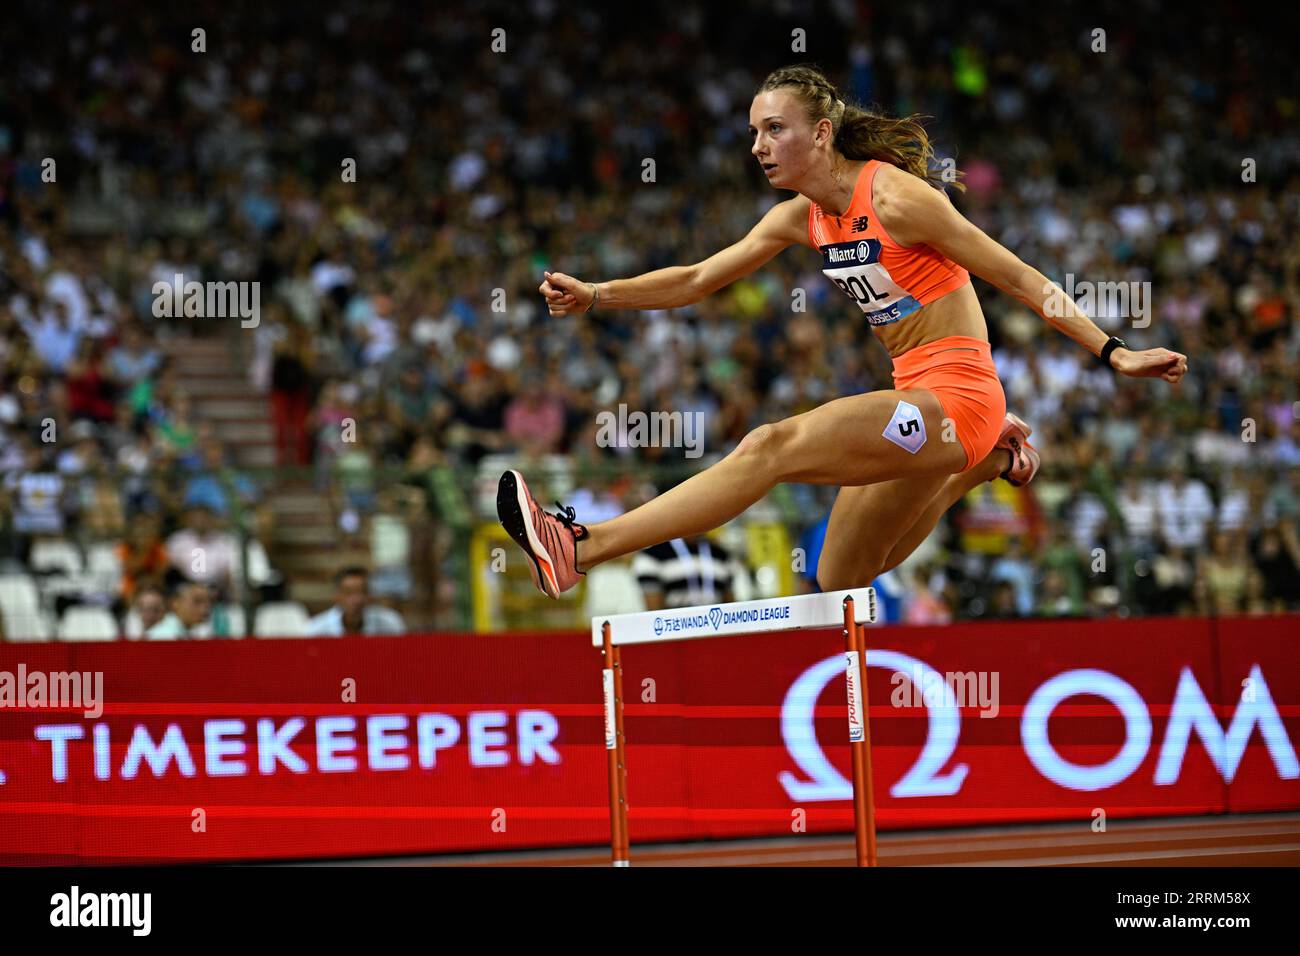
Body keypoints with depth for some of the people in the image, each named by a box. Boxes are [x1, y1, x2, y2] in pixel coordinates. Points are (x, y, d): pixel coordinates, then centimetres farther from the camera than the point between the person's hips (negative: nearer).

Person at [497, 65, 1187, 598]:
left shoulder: (895, 198, -13)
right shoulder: (801, 219, 10)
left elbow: (1018, 278, -10)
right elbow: (696, 280, 14)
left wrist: (1113, 354, -12)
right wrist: (594, 295, 1)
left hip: (953, 399, -9)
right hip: (919, 404, 9)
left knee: (770, 448, -22)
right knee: (839, 590, 11)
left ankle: (580, 548, -28)